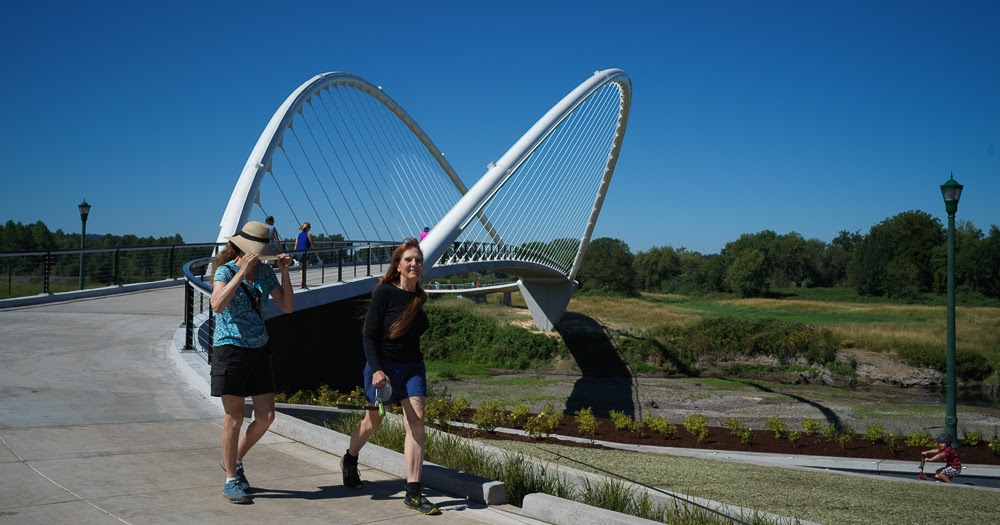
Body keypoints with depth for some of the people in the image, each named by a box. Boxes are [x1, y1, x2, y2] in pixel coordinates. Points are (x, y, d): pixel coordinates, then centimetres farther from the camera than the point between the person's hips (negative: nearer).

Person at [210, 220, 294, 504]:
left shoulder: (265, 273, 6)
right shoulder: (226, 271, -10)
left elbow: (288, 307, 2)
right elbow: (217, 305, -28)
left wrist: (284, 272, -6)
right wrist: (242, 272, -30)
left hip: (259, 350, 6)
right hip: (230, 349, -5)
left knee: (266, 416, 3)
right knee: (234, 418, -1)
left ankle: (234, 460, 27)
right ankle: (231, 480, 14)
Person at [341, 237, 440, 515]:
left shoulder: (420, 297, 2)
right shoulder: (384, 292, -15)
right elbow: (369, 335, -15)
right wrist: (376, 370, -24)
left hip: (412, 367, 4)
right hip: (383, 367, -4)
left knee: (415, 421, -11)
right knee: (373, 421, 13)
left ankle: (413, 492, -10)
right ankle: (350, 460, 47)